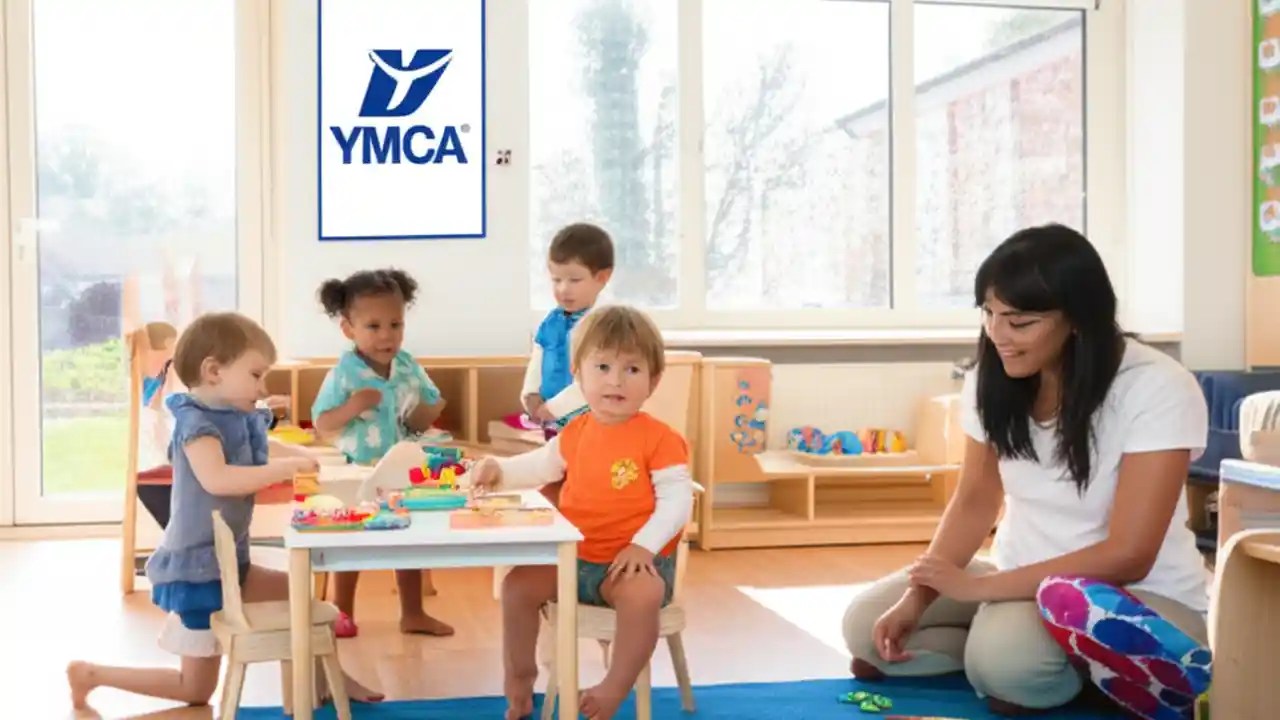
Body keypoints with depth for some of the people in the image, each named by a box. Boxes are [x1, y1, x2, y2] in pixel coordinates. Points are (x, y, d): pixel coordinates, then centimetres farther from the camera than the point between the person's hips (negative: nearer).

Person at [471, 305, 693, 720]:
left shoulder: (659, 438, -12)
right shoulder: (575, 433, 7)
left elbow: (676, 500, -15)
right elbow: (541, 465, 21)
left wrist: (644, 546, -28)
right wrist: (499, 470, 2)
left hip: (635, 559, -6)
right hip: (573, 557, 6)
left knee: (642, 594, -36)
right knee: (519, 582, -5)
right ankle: (518, 677, 13)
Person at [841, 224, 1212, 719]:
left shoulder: (1158, 390, -21)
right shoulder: (992, 380, -4)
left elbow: (1126, 556, -24)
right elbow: (976, 500, 4)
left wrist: (978, 586, -25)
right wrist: (917, 595, -13)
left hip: (1141, 597, -5)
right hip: (1023, 580, 6)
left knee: (1005, 655, -34)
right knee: (866, 628, -10)